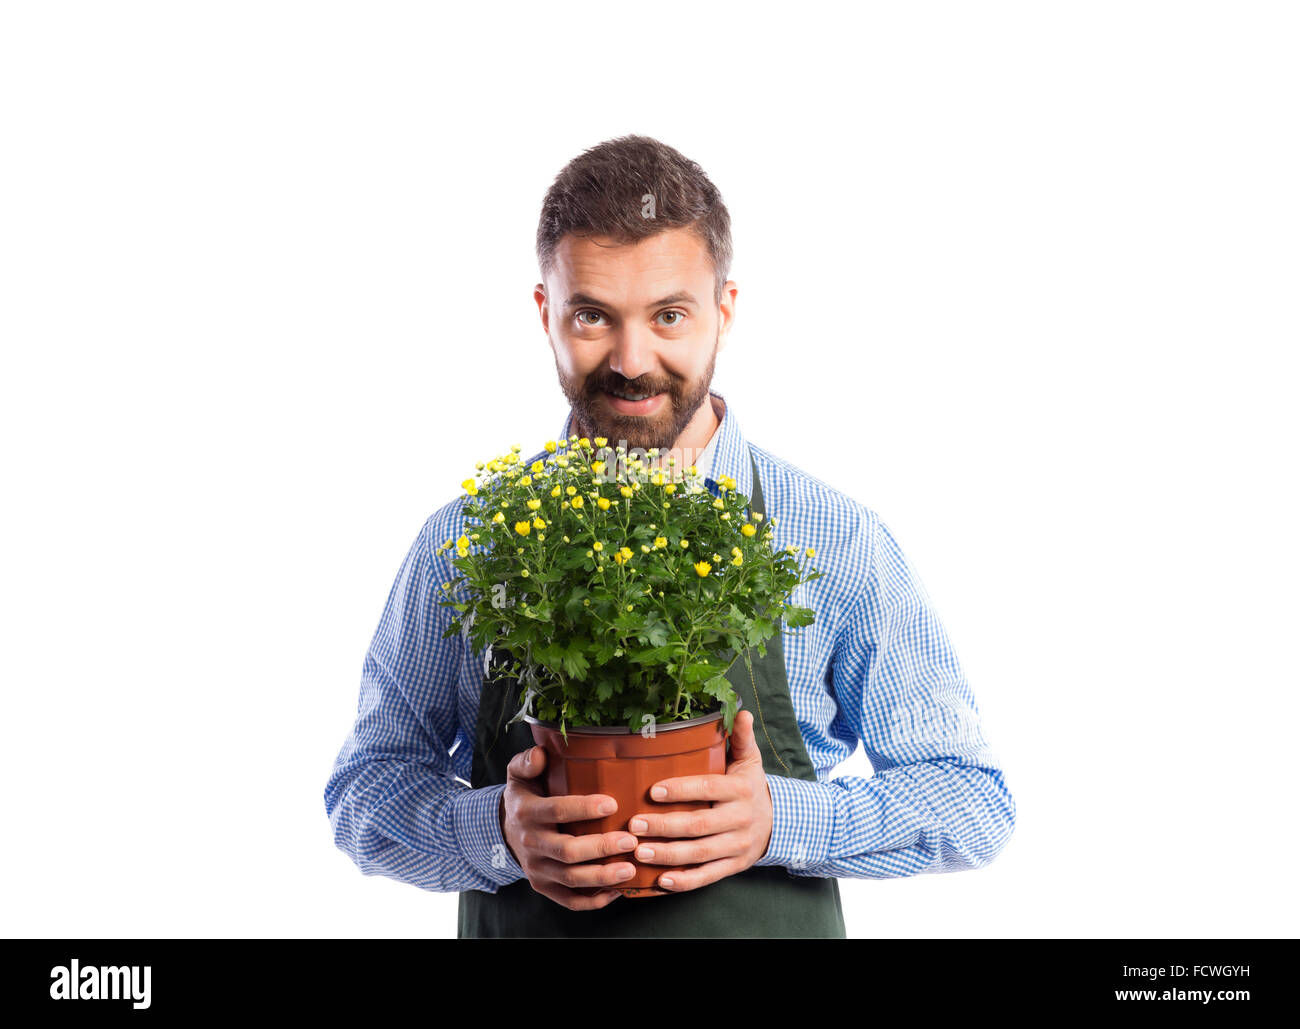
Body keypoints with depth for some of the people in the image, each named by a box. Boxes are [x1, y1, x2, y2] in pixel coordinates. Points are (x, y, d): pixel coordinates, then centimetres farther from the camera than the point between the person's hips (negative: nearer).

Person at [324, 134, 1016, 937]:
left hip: (771, 919, 0)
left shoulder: (839, 542, -10)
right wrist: (498, 833, -19)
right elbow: (364, 788, 0)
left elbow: (974, 801, -5)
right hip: (517, 921, 1)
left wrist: (779, 820, -21)